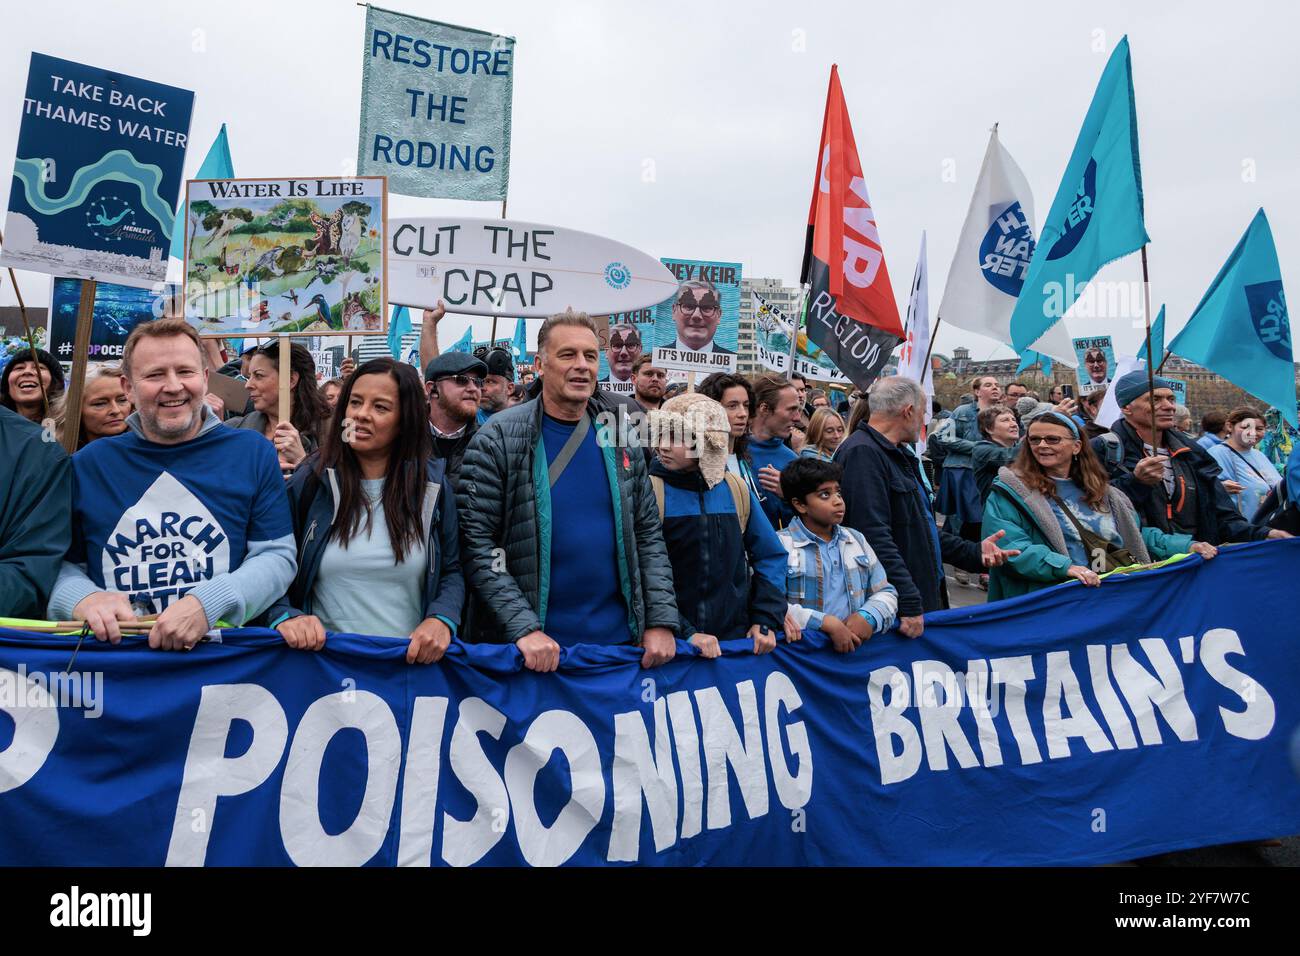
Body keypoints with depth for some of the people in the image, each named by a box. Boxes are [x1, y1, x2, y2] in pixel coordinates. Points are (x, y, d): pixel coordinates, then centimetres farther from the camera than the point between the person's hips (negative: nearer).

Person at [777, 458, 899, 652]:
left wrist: (868, 617, -4)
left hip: (859, 647, 4)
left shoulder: (856, 539, 17)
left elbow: (886, 592, 16)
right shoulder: (780, 545, -2)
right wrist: (827, 623, -17)